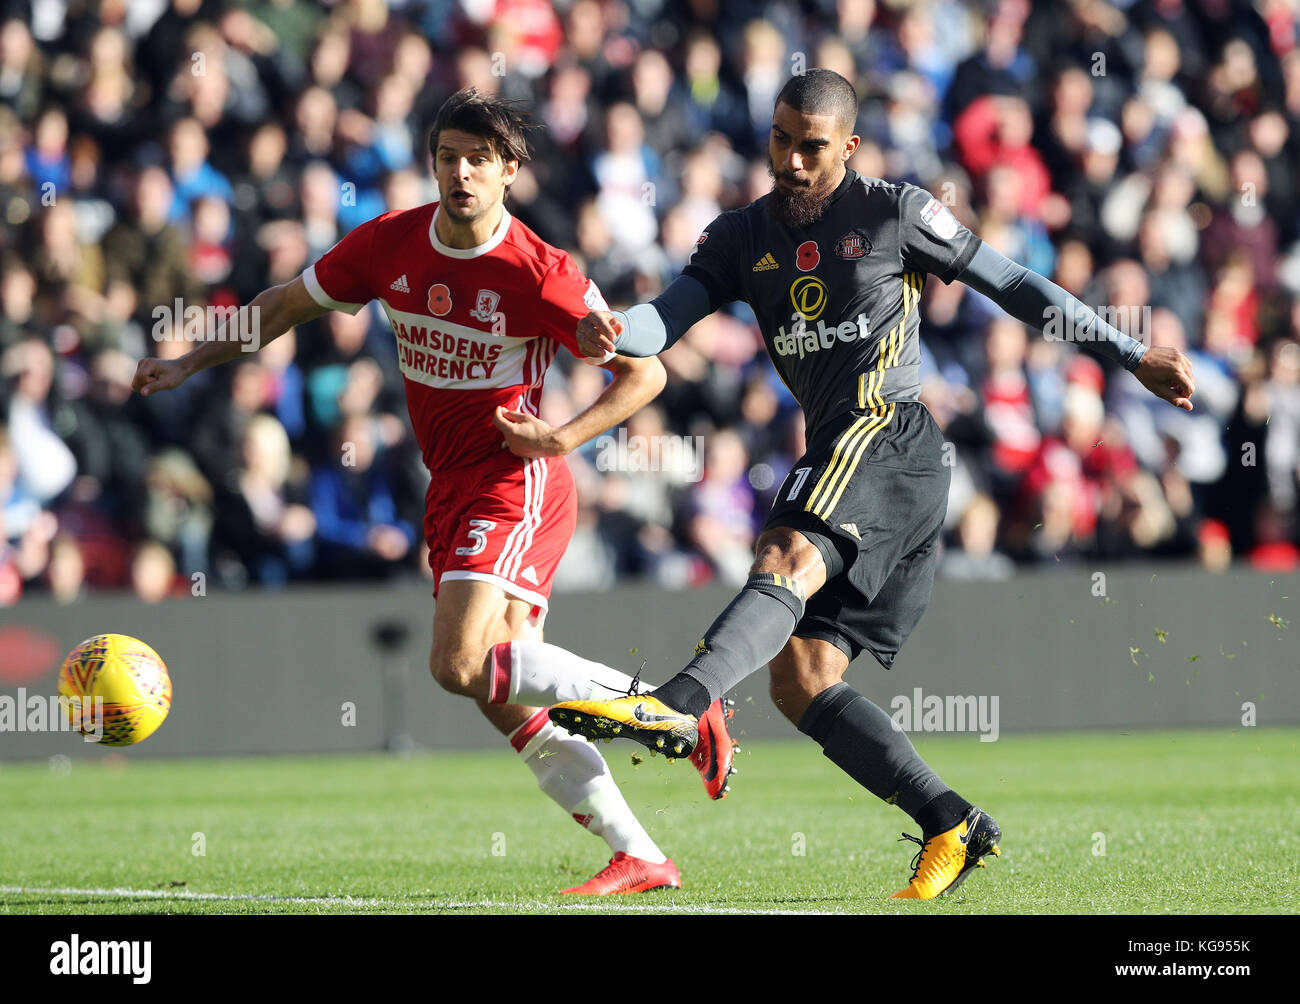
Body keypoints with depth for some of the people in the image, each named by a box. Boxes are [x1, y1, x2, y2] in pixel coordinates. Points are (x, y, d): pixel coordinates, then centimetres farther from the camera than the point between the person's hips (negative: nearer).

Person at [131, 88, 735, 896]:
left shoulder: (540, 275, -15)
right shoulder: (391, 244, 1)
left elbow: (645, 373, -7)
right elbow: (288, 304, 15)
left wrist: (562, 438, -18)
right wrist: (188, 363, 10)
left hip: (515, 483, -7)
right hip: (451, 489, 7)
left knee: (461, 663, -23)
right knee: (506, 698, 1)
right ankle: (639, 857, 4)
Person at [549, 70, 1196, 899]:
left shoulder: (895, 214, 4)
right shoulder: (743, 239, 17)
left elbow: (1013, 286, 10)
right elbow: (667, 318, 4)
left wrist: (1131, 355, 13)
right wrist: (608, 333, -21)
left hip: (888, 429, -7)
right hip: (838, 457, 7)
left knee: (787, 559, -33)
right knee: (800, 678, -3)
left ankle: (677, 707, -57)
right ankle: (951, 826, -1)